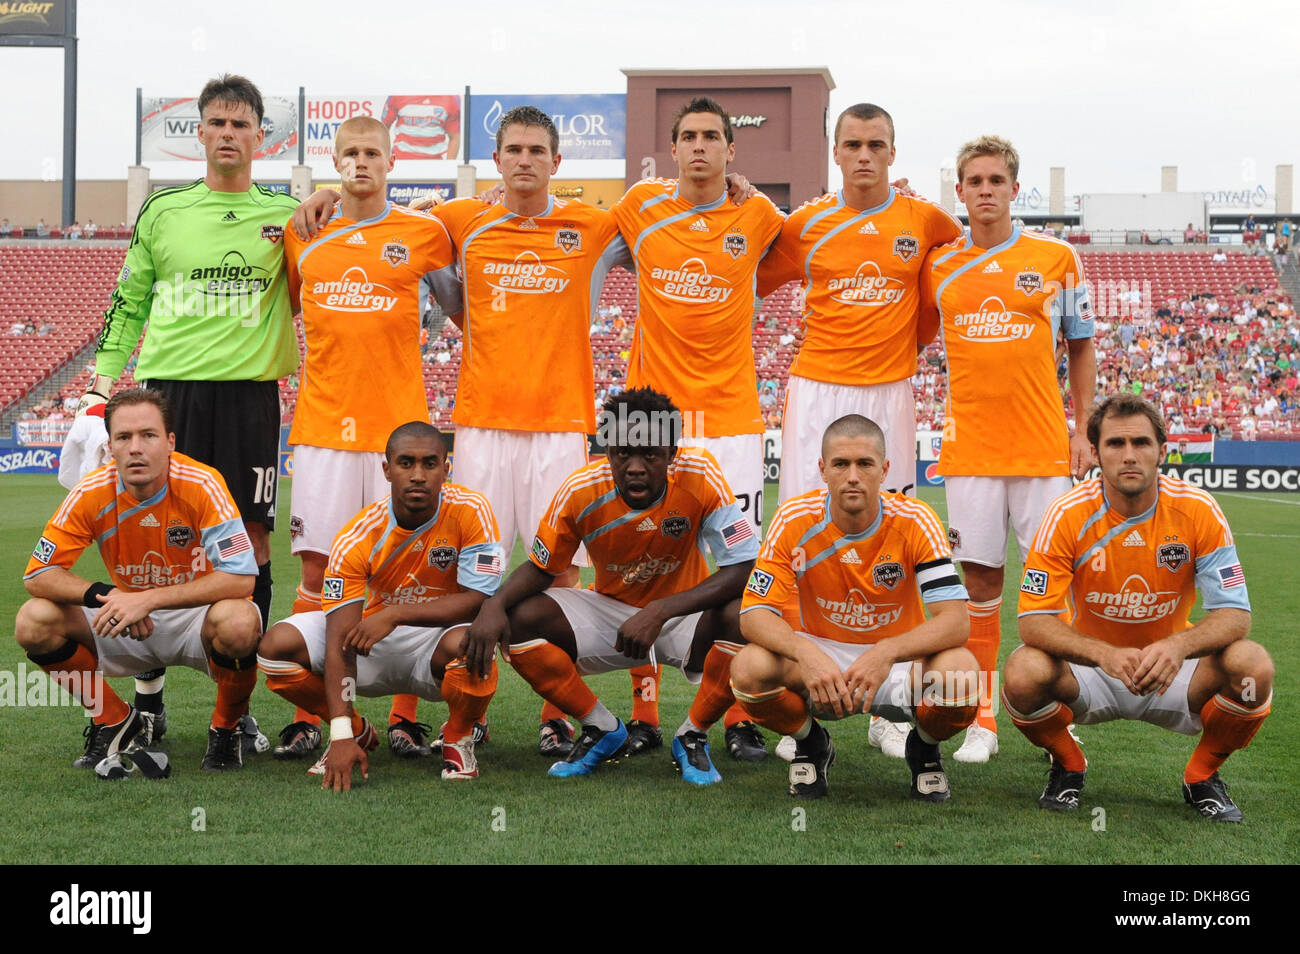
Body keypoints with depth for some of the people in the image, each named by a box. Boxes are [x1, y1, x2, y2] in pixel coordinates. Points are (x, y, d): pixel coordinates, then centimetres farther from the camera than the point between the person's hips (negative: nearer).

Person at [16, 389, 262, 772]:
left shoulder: (201, 485, -22)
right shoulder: (92, 493, -14)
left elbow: (241, 579, -30)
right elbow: (37, 575, -11)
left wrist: (149, 599, -35)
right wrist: (102, 594, -30)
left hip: (196, 618, -3)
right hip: (126, 626, 3)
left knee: (238, 622, -38)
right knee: (34, 621, -19)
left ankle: (227, 727, -4)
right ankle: (115, 722, 5)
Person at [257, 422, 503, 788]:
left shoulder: (470, 511, -18)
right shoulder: (356, 538, -18)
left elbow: (479, 600, -21)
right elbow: (340, 642, -22)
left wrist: (395, 613, -31)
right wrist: (341, 736, -32)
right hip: (374, 649, 2)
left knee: (468, 644, -38)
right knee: (277, 645, -18)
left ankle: (459, 738, -4)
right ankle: (357, 732, 8)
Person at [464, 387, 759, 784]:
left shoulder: (700, 476, -25)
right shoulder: (581, 491, -19)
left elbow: (744, 568, -28)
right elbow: (541, 567, -5)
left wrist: (659, 611, -37)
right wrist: (495, 604, -28)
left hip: (683, 614, -2)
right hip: (609, 610, 2)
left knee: (740, 616, -34)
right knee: (517, 620, -20)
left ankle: (693, 736, -7)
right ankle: (602, 729, 1)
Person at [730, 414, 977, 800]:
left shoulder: (914, 521, -16)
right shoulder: (795, 521, -14)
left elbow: (955, 620, -24)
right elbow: (754, 613, -17)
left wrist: (887, 652, -41)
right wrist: (806, 653, -38)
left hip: (900, 659, -1)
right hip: (820, 657, 1)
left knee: (960, 673, -34)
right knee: (750, 668, -31)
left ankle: (924, 748, 4)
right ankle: (811, 745, 4)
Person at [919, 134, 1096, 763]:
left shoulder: (1057, 257, 3)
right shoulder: (939, 266, 7)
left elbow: (1081, 346, 9)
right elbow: (918, 335, 21)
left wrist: (1083, 428, 2)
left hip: (1044, 445, -1)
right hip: (969, 445, 1)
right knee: (980, 575, 3)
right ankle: (982, 719, 11)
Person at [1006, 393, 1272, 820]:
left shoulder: (1198, 510, -13)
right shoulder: (1068, 515, -16)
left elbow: (1234, 613, -15)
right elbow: (1034, 620, -19)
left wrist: (1178, 646, -36)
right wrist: (1105, 654, -38)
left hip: (1171, 673, 1)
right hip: (1091, 671, -1)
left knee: (1253, 666, -28)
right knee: (1024, 674, -32)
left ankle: (1202, 775, 3)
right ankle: (1068, 766, 3)